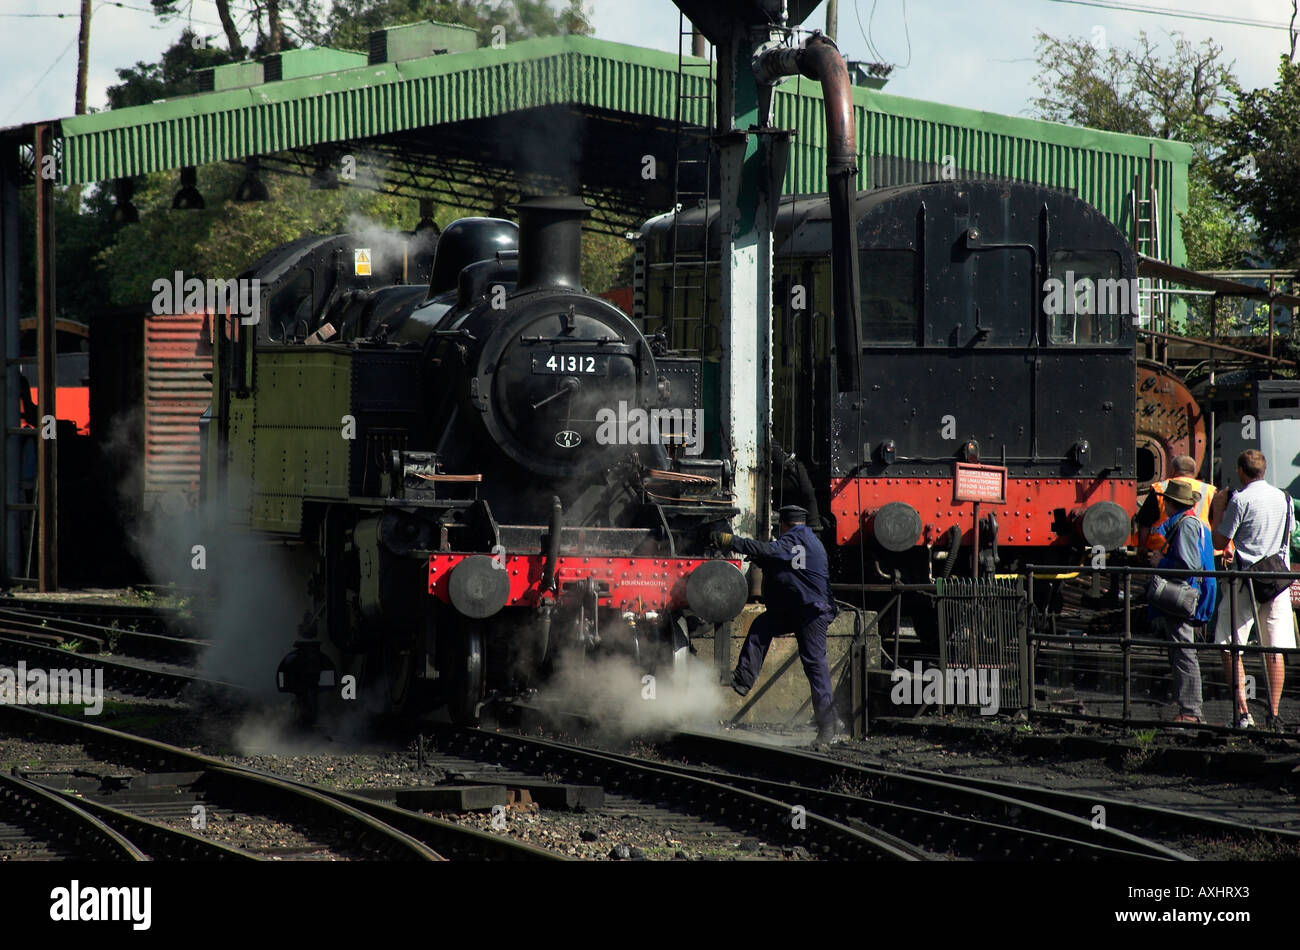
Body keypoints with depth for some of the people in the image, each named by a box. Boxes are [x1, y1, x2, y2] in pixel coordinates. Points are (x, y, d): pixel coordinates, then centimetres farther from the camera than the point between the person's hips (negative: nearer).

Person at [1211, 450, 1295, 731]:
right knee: (1275, 650, 6)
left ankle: (1242, 711, -8)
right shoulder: (1283, 498, 9)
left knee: (1230, 647, 2)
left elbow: (1219, 542, -7)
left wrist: (1220, 514, 10)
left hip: (1247, 580, -5)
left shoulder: (1241, 501, -10)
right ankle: (1274, 715, 3)